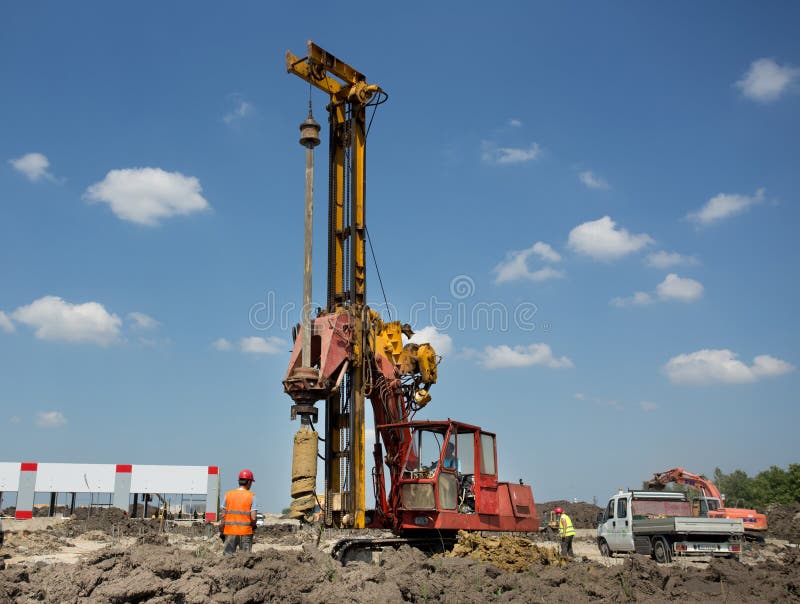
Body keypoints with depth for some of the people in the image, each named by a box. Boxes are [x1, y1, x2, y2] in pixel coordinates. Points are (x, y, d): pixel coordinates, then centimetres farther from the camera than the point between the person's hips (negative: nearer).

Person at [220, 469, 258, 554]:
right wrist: (253, 526, 10)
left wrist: (221, 531, 9)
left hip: (230, 532, 2)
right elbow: (253, 518, -10)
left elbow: (223, 516, 1)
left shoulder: (228, 494, 3)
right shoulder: (251, 496, -5)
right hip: (245, 533, -2)